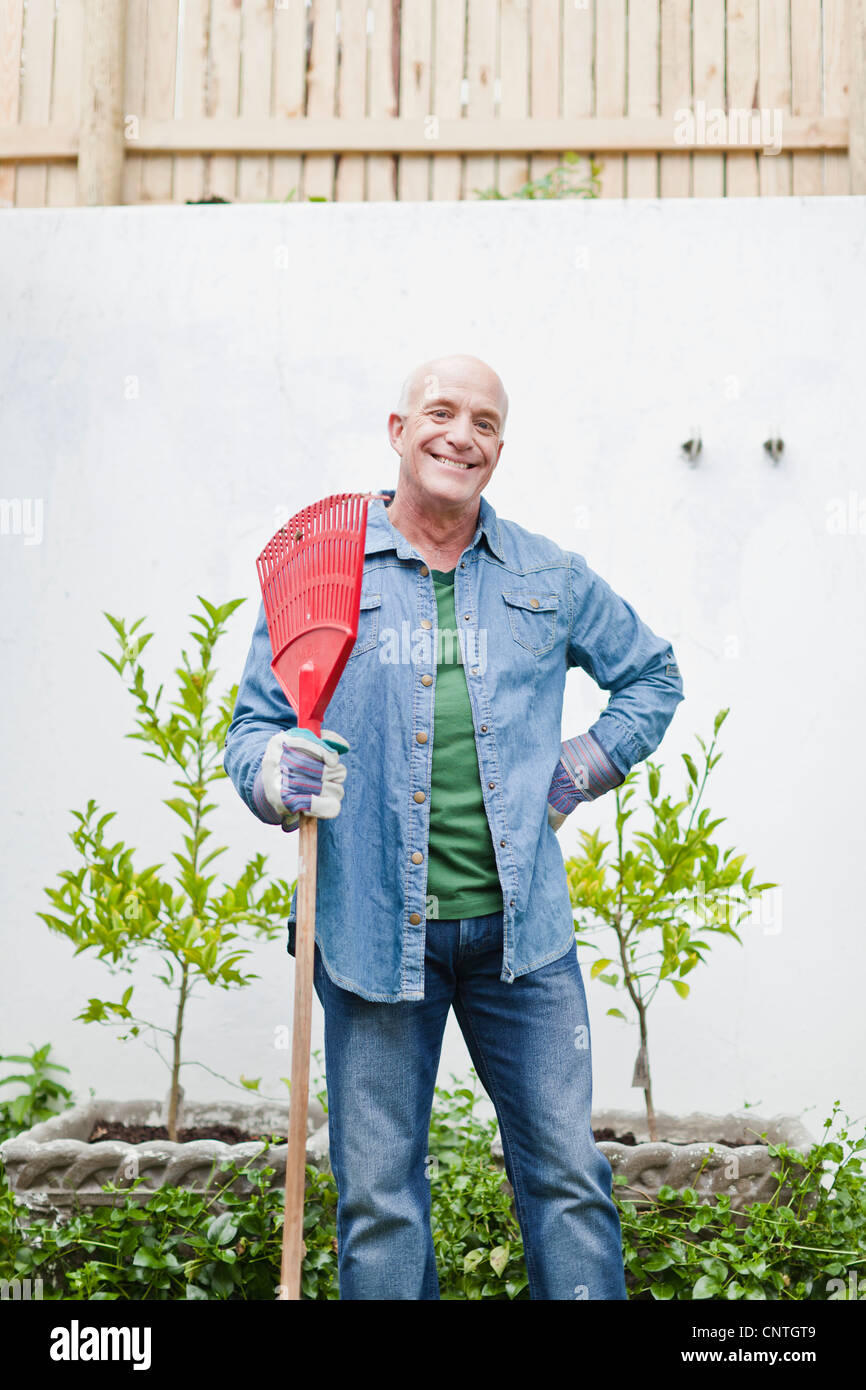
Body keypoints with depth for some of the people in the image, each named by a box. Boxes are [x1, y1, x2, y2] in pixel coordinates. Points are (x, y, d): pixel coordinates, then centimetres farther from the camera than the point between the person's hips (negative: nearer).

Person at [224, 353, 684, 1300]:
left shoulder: (550, 579, 11)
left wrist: (584, 766, 10)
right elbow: (252, 726, 5)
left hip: (520, 929, 2)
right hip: (373, 929, -1)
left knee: (568, 1176, 5)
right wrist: (278, 771, -17)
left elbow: (653, 673, 24)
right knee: (379, 1197, 6)